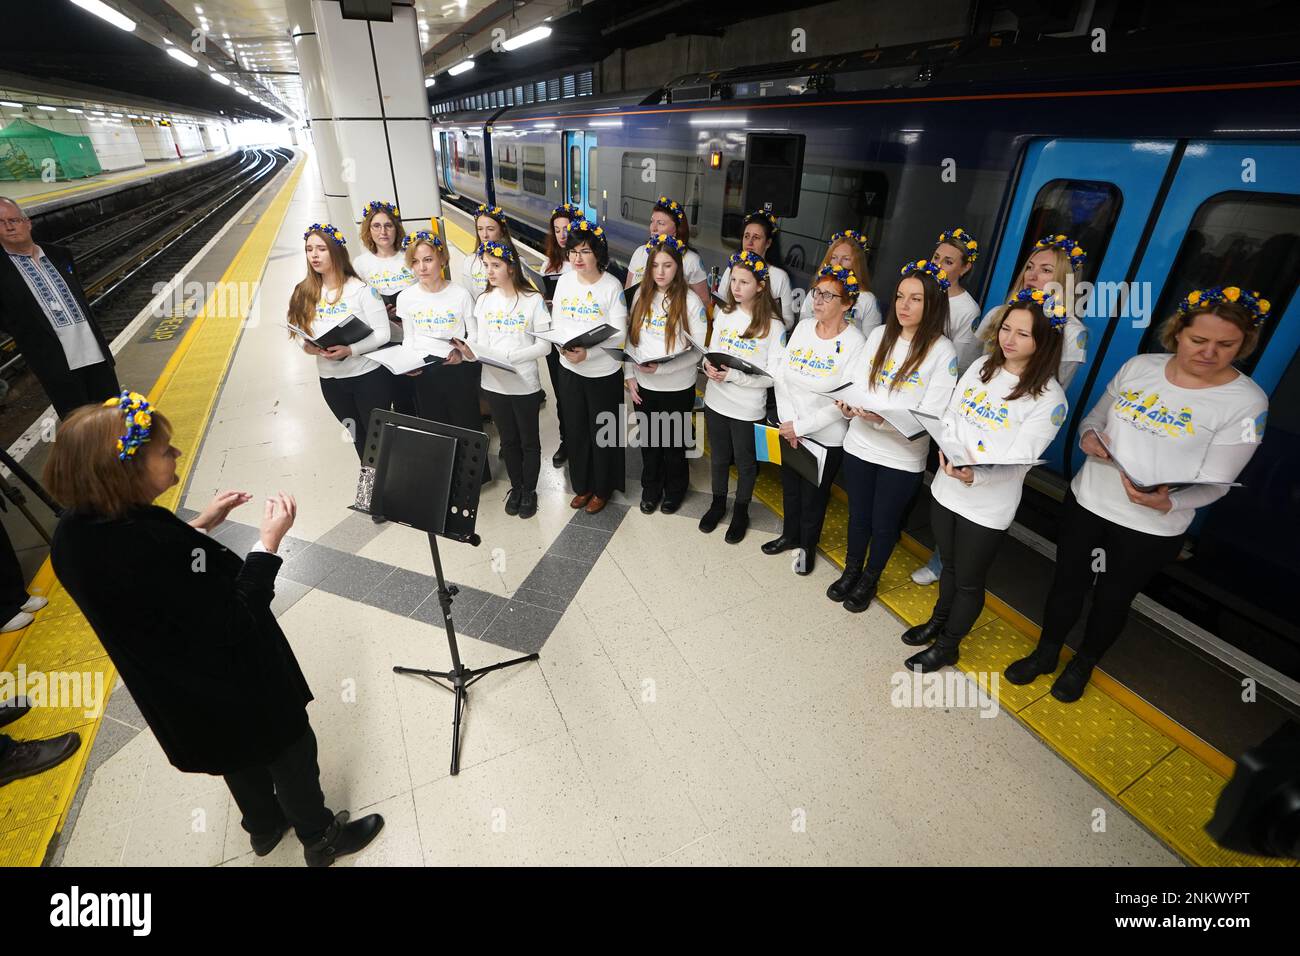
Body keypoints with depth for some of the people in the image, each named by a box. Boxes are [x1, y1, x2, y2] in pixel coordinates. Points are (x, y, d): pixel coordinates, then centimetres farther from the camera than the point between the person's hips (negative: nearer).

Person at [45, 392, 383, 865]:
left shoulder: (74, 533, -10)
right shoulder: (148, 542, -38)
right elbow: (234, 620, -31)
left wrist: (199, 527, 1)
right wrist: (269, 541, -27)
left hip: (178, 691, 8)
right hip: (230, 683, -8)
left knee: (240, 753, 31)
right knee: (290, 749, 18)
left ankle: (264, 826, 56)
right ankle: (320, 838, 41)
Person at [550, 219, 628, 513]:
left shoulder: (612, 286, -12)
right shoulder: (564, 281, 1)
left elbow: (618, 334, -16)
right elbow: (556, 322, 5)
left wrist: (588, 353, -27)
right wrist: (563, 346, -16)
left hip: (603, 372, -4)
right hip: (569, 370, 5)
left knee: (602, 433, 9)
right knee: (575, 430, 15)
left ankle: (602, 489, 29)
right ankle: (582, 486, 35)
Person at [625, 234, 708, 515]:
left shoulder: (690, 301, -13)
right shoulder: (642, 295, 0)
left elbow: (699, 350, -14)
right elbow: (630, 337, 6)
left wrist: (662, 367, -22)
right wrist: (630, 374, 0)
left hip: (677, 388, -3)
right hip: (644, 385, 4)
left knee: (674, 443, 13)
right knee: (649, 441, 18)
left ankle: (674, 490, 37)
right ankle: (651, 489, 39)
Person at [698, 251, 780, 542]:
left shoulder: (773, 326, -13)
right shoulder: (724, 314, 0)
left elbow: (772, 377, -14)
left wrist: (734, 375, -24)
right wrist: (708, 366, -15)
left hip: (748, 409, -4)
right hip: (716, 401, 4)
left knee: (745, 462, 15)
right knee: (718, 458, 20)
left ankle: (741, 512, 38)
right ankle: (718, 503, 44)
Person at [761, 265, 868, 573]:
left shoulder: (855, 343, -17)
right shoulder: (802, 328, -2)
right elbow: (781, 375, -2)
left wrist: (801, 426, -19)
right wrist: (788, 421, -11)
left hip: (827, 437, -5)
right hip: (791, 429, 5)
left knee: (814, 495, 13)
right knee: (790, 487, 21)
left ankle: (808, 545, 38)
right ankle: (790, 535, 45)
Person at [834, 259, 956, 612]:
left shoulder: (942, 351, -11)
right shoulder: (879, 335, 1)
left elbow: (930, 416, -15)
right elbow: (857, 383, 6)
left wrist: (884, 420, -30)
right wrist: (849, 406, -16)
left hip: (902, 457, -3)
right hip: (859, 444, 3)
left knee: (884, 524, 14)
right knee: (857, 516, 19)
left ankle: (869, 580, 37)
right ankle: (851, 571, 42)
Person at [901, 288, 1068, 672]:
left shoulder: (1049, 398, -16)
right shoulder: (981, 367, 0)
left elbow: (1018, 461, -21)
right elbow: (950, 417, 3)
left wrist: (975, 477, -38)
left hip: (987, 505, -5)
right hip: (946, 488, 5)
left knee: (969, 581, 14)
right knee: (949, 565, 25)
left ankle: (947, 647, 35)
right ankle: (938, 622, 48)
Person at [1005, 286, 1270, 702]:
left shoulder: (1246, 402, -14)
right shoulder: (1139, 366, -4)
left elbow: (1215, 483, -12)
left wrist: (1168, 502, -32)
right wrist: (1088, 436, -16)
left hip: (1151, 527, -3)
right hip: (1086, 500, 3)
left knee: (1112, 598, 17)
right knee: (1067, 583, 17)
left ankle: (1083, 664, 43)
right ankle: (1045, 653, 40)